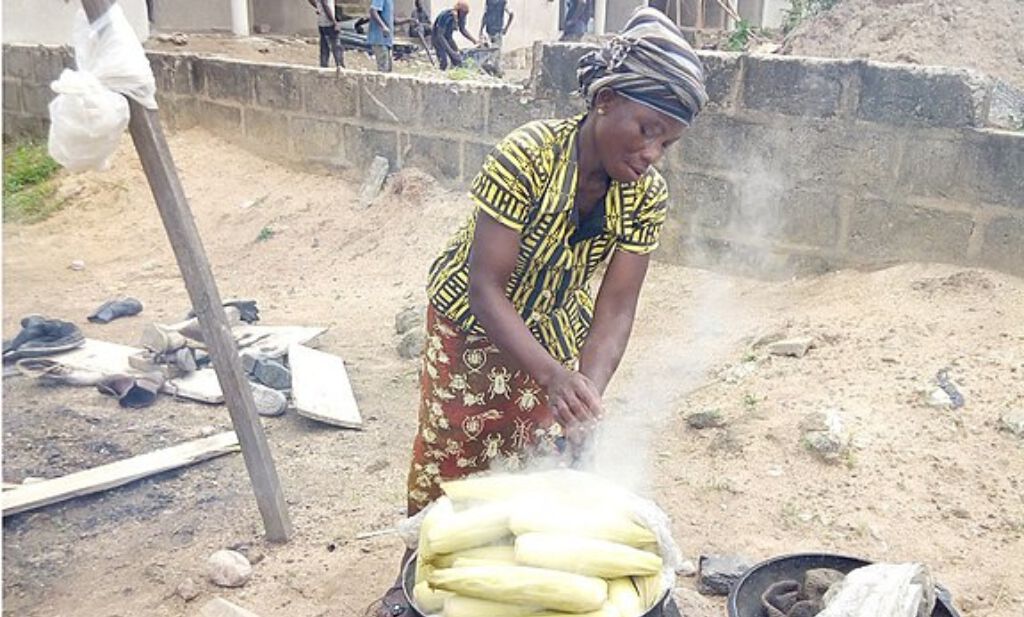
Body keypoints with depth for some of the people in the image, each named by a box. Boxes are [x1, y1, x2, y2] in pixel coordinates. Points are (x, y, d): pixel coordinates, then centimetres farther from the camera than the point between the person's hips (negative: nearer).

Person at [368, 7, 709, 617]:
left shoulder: (647, 195, -19)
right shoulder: (527, 155, -34)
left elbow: (615, 310, -19)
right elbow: (484, 288, -34)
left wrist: (586, 391, -36)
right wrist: (553, 376, -46)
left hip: (553, 327, 4)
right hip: (472, 321, -3)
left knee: (549, 451, 8)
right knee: (451, 449, 10)